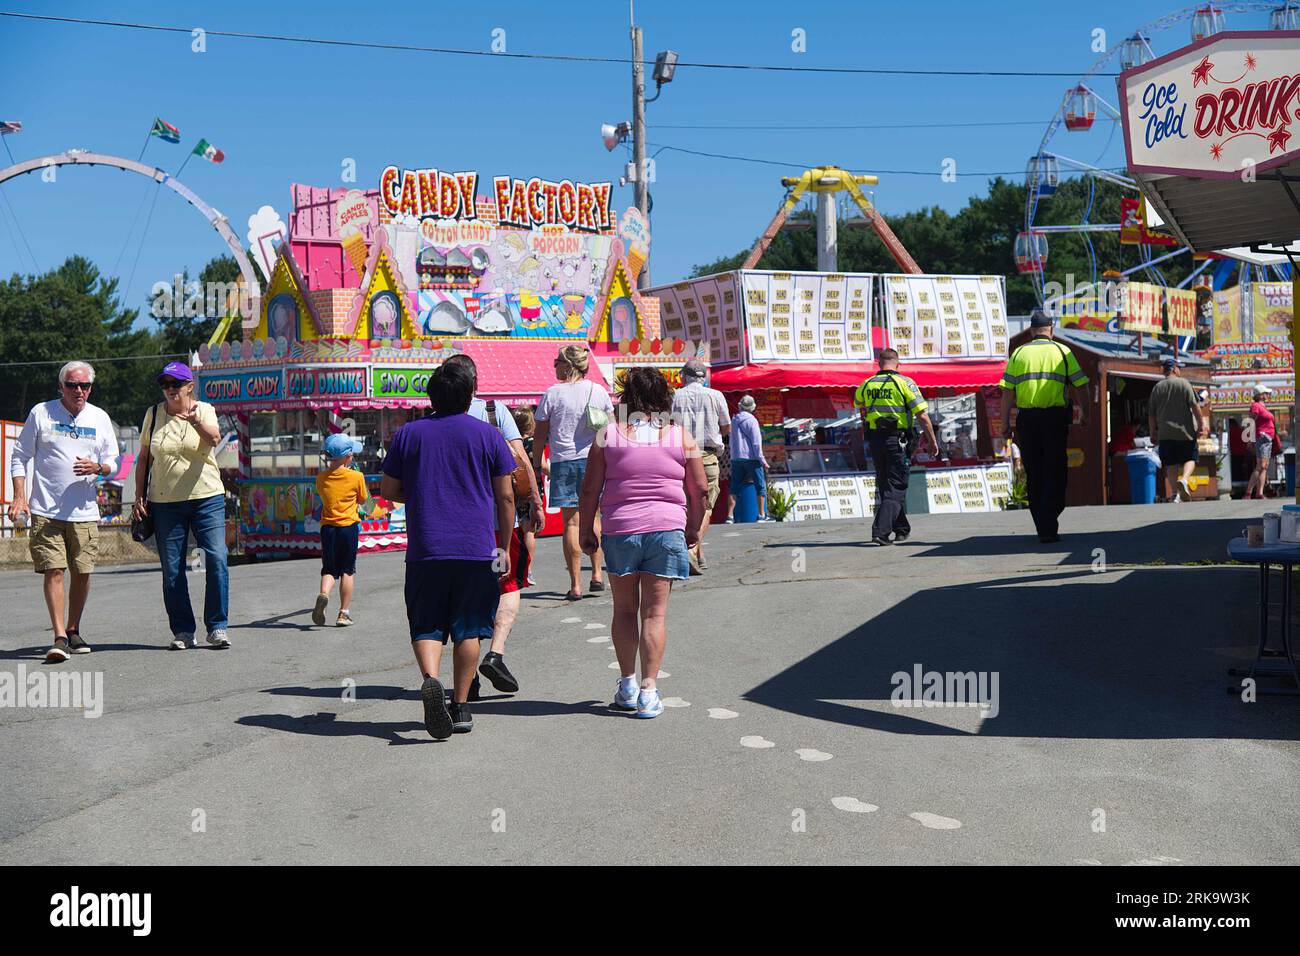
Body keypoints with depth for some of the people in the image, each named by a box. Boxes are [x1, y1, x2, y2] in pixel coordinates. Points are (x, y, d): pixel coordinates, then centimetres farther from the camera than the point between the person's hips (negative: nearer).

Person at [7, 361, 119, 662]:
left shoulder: (99, 418, 10)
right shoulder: (41, 413, 3)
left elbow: (112, 461, 15)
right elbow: (20, 457, 7)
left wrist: (98, 468, -9)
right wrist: (20, 497, -4)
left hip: (84, 511, 3)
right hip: (45, 511, -3)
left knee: (83, 572, 5)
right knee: (54, 570, -10)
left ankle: (73, 631, 22)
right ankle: (60, 637, -10)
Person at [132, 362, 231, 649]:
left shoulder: (204, 410, 1)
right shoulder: (153, 414, 9)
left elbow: (214, 438, -21)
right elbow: (143, 459, 14)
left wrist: (197, 422, -41)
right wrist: (139, 496, 7)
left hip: (207, 498, -2)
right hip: (164, 501, 2)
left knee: (216, 559, -10)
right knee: (172, 569, 2)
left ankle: (217, 627, -1)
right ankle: (182, 631, 11)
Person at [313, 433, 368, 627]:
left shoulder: (321, 478, 2)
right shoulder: (356, 476, -7)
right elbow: (362, 499, 6)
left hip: (327, 527, 2)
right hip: (349, 525, -2)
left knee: (329, 569, 10)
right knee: (347, 570, 7)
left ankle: (323, 594, -21)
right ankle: (344, 613, 8)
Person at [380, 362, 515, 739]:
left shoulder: (408, 434, 5)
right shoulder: (488, 434, 2)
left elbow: (388, 490, 10)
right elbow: (506, 497, 3)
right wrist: (504, 546, 12)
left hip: (425, 550, 1)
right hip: (477, 549, 0)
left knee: (426, 626, 6)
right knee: (468, 629, 9)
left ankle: (430, 679, -21)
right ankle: (460, 707, 11)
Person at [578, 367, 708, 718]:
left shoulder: (609, 435, 1)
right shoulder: (681, 436, 2)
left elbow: (590, 489, 0)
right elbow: (700, 490, 4)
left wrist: (586, 530, 11)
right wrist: (694, 528, 18)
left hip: (620, 531, 0)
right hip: (667, 530, 0)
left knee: (624, 610, 15)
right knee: (655, 613, 3)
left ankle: (627, 684, 18)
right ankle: (648, 690, -1)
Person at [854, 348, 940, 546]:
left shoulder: (866, 385, 6)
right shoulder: (905, 383, -6)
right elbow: (923, 416, -8)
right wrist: (932, 441, 1)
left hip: (875, 441, 4)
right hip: (898, 440, -4)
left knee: (886, 485, 17)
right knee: (895, 488, -2)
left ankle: (902, 529, 28)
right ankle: (880, 532, -16)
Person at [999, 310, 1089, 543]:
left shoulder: (1019, 353, 6)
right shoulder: (1062, 351, 4)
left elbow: (1008, 392, -1)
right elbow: (1081, 386, 3)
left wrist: (1005, 423, 1)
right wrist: (1084, 414, 17)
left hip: (1027, 419, 2)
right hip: (1055, 417, -1)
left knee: (1034, 474, 11)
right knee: (1055, 473, 3)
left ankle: (1043, 528, 15)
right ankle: (1049, 529, -10)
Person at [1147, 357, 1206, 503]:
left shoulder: (1157, 388, 9)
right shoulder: (1184, 383, -2)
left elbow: (1151, 414, 10)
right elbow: (1195, 406, -9)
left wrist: (1153, 432, 16)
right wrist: (1201, 424, -3)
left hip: (1165, 433, 3)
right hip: (1185, 431, -3)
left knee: (1171, 464, 4)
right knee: (1190, 458, 8)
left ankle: (1176, 494, -1)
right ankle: (1184, 480, -19)